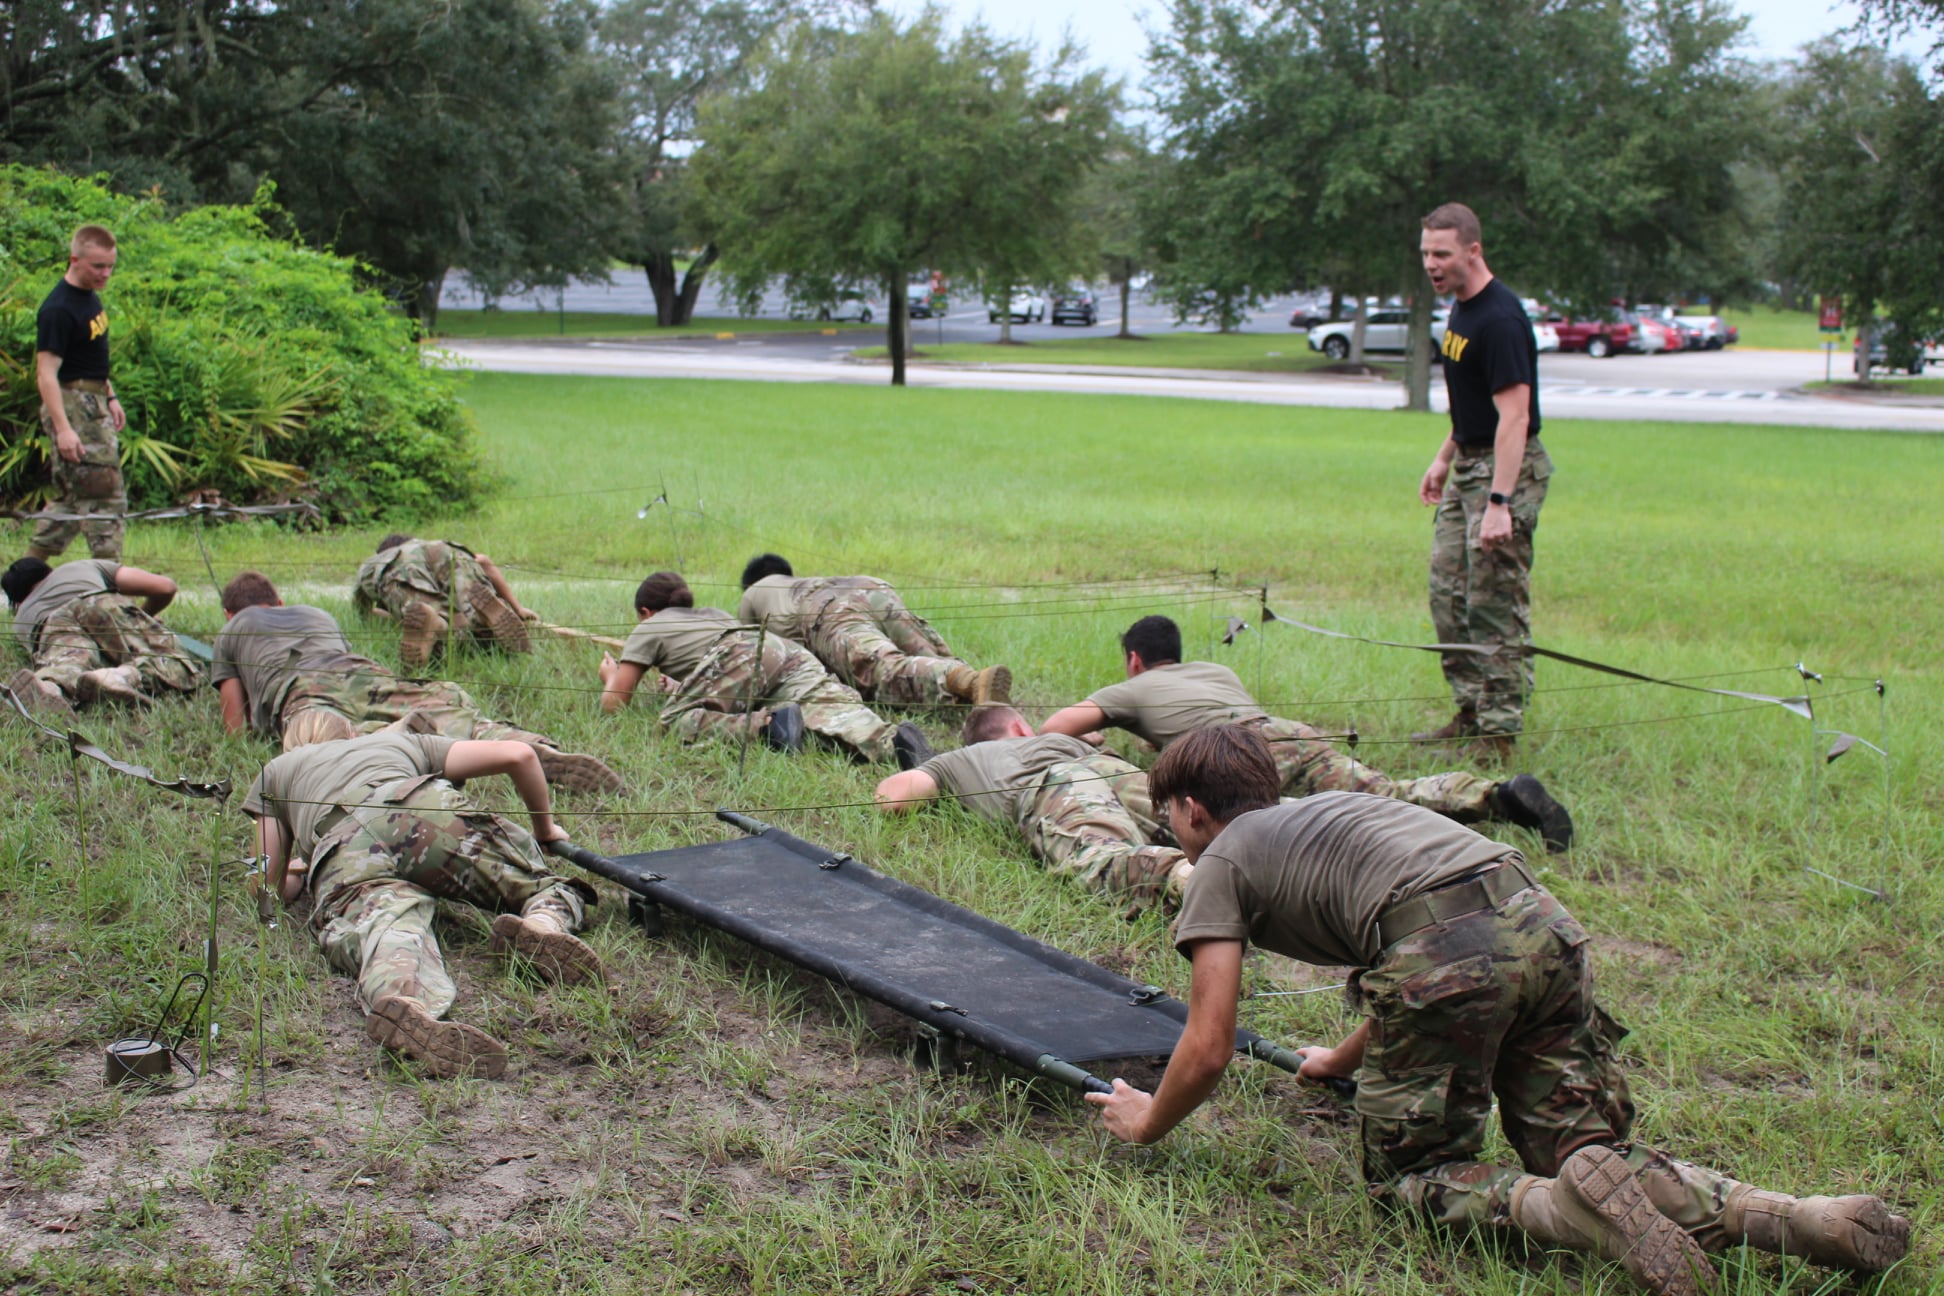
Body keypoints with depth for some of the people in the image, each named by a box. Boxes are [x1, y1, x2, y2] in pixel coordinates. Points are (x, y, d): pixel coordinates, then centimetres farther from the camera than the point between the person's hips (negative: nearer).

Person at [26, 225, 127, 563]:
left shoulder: (91, 296, 11)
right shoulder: (58, 310, -19)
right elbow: (46, 373, -23)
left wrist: (111, 397, 23)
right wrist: (63, 428, -28)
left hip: (94, 405, 10)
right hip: (72, 406, -10)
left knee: (73, 496, 14)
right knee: (104, 496, -9)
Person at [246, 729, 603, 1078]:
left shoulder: (274, 771, 41)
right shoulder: (407, 743, 42)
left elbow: (270, 889, 34)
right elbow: (517, 755, 27)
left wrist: (298, 874, 59)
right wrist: (545, 828, 43)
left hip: (343, 857, -1)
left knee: (392, 938, -27)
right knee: (552, 889, 14)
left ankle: (403, 1005, -64)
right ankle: (544, 922, -24)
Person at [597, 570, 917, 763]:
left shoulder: (648, 629, 27)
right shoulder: (713, 614, 44)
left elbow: (613, 703, 23)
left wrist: (610, 677, 45)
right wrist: (681, 686, 66)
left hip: (744, 657, -6)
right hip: (792, 654, 6)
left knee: (676, 719, -7)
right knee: (828, 708, -18)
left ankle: (764, 725, -30)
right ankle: (889, 738, -49)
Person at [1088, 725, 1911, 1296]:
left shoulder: (1220, 862, 15)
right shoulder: (1323, 810, 37)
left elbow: (1209, 1050, 8)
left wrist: (1147, 1124, 28)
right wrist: (1346, 1059, 60)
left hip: (1446, 950, -7)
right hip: (1542, 921, 7)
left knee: (1411, 1177, 9)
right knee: (1589, 1152, 12)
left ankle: (1561, 1211, -22)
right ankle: (1805, 1220, -12)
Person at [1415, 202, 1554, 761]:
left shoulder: (1500, 320, -20)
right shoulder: (1460, 309, 11)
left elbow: (1514, 413, -26)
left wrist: (1499, 502, -31)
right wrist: (1444, 458, 23)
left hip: (1507, 468, -10)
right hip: (1467, 465, 10)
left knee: (1496, 604, -7)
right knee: (1448, 594, 12)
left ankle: (1499, 734, -2)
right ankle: (1469, 712, 21)